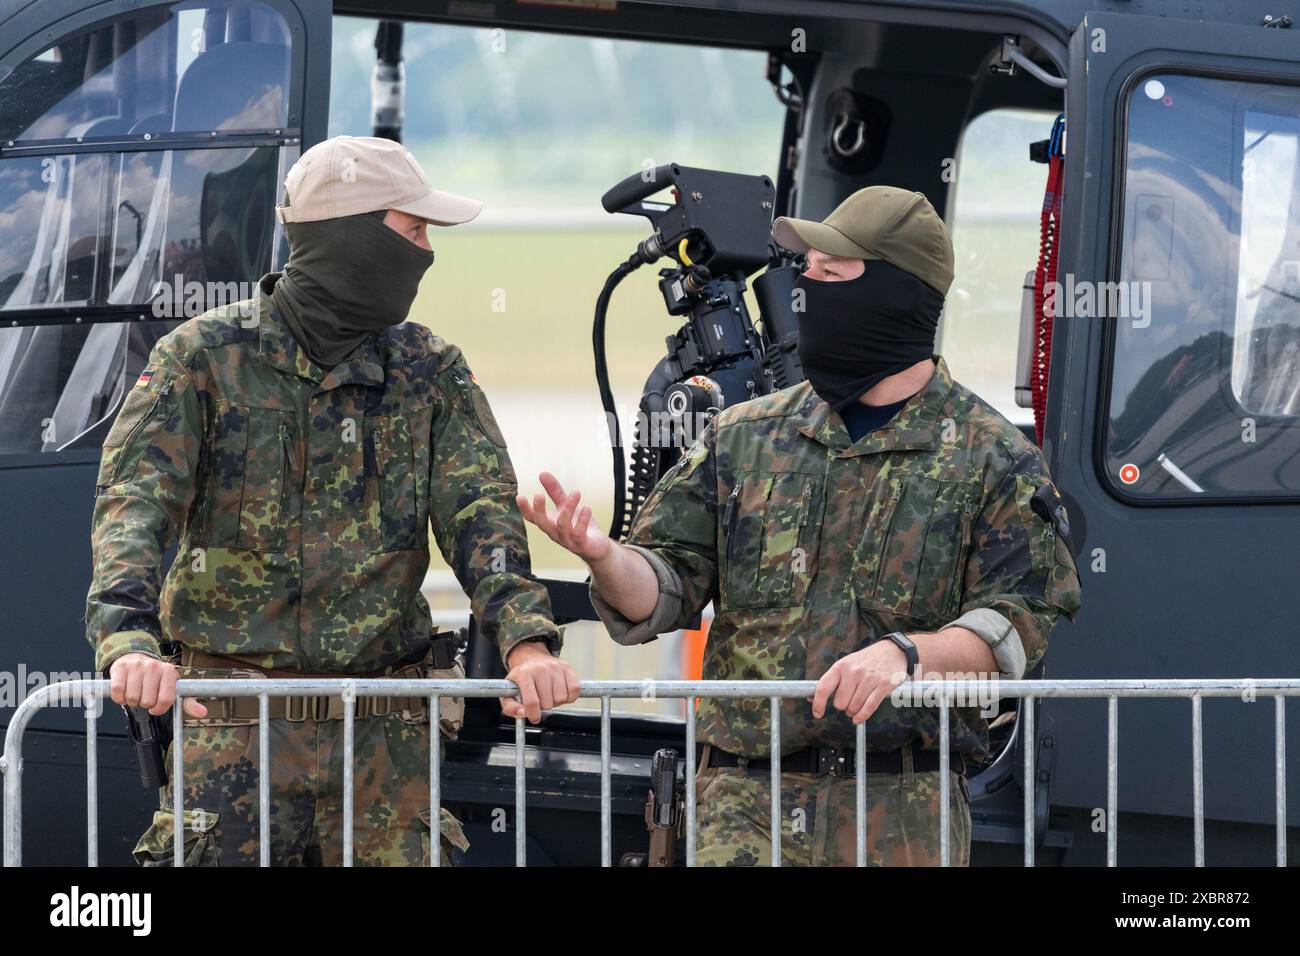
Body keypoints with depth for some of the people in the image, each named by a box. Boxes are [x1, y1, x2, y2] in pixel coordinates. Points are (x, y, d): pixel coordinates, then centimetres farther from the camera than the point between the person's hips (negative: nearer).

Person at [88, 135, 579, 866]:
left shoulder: (431, 372, 9)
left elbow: (480, 510, -3)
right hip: (235, 723, -3)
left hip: (385, 726, 3)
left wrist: (527, 642, -22)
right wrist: (131, 644, -31)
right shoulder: (206, 356, -1)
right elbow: (134, 499, -12)